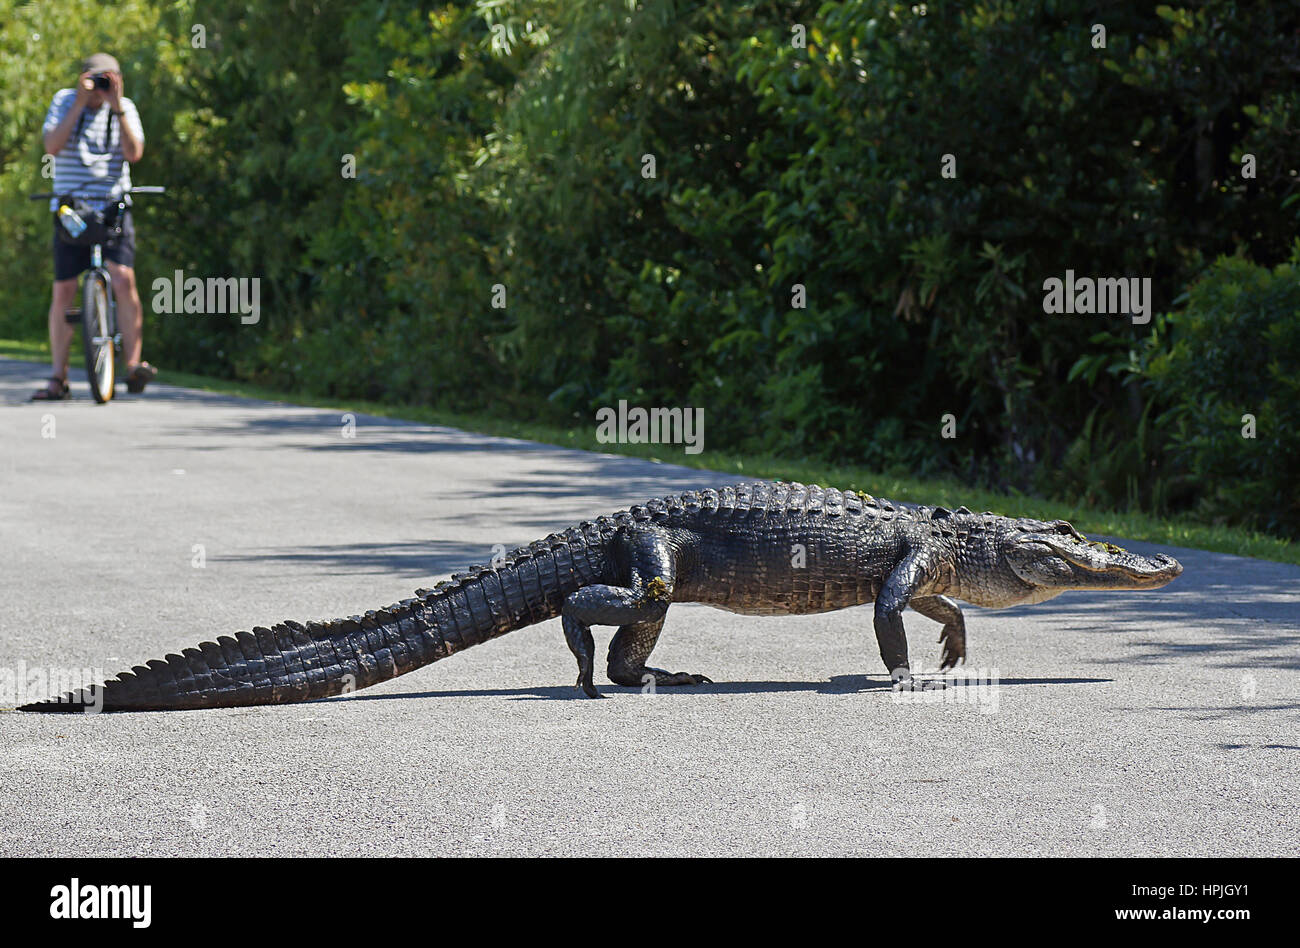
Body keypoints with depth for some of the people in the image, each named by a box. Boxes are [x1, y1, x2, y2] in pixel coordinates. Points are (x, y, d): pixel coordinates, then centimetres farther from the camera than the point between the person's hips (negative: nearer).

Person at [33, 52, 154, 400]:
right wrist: (80, 104, -18)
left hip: (114, 206, 0)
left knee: (124, 280, -19)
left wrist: (117, 107, -17)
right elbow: (52, 146, -13)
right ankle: (58, 378, 7)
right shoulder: (64, 100, 2)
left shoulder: (125, 108, 5)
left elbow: (134, 152, -10)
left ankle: (133, 365, -14)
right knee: (63, 291, -2)